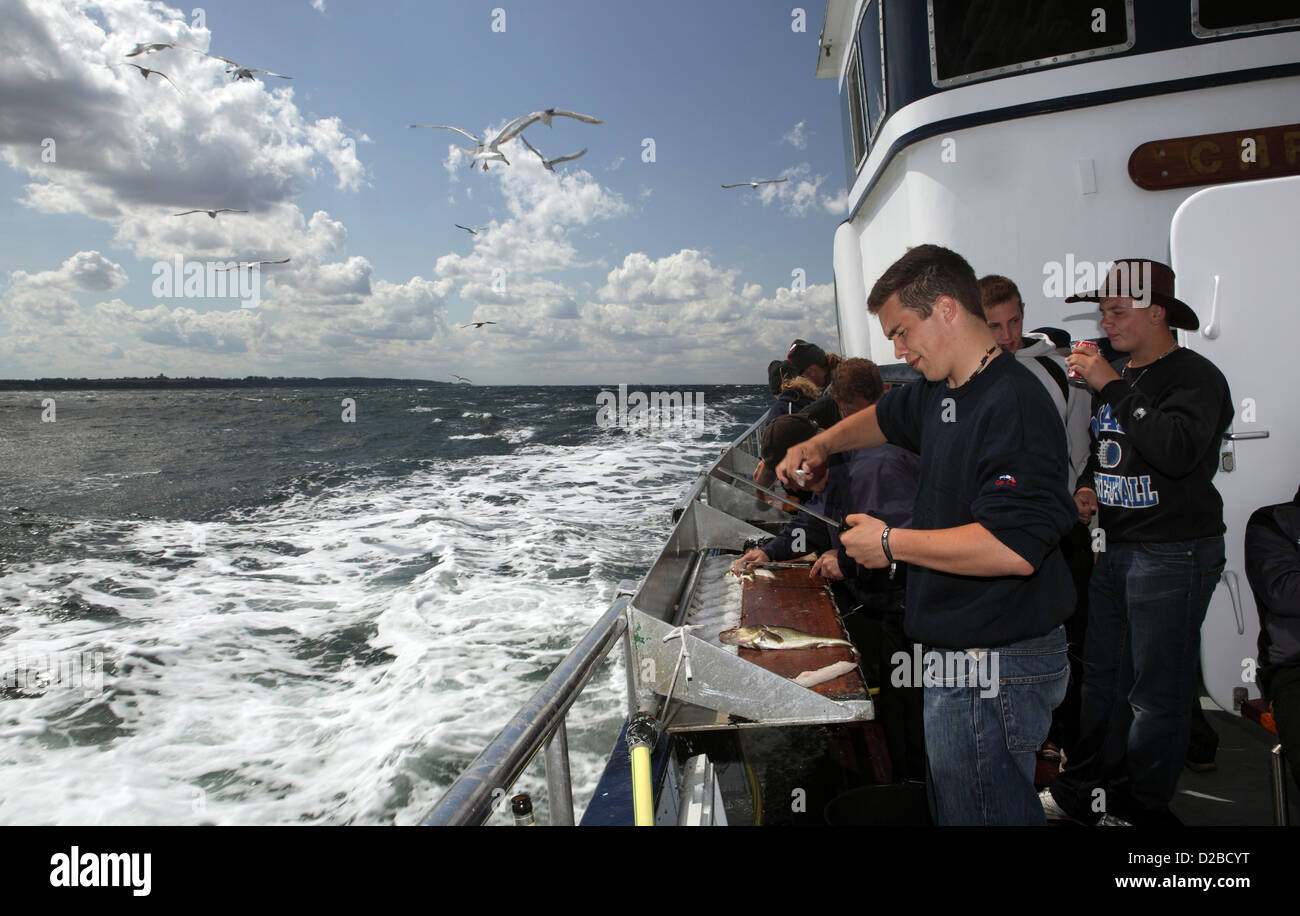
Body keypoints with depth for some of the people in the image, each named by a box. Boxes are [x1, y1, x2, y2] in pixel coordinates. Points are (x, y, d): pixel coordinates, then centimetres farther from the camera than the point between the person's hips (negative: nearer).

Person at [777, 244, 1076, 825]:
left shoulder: (1013, 403, -22)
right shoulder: (942, 394, 9)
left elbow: (1012, 549, -31)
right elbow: (887, 417, 32)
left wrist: (889, 543, -21)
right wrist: (823, 444, 15)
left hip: (994, 669, -10)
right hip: (961, 657, 10)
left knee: (980, 813, 2)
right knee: (949, 805, 24)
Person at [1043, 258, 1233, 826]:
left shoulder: (1195, 376, -11)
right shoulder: (1116, 377, 14)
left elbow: (1176, 451, -29)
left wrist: (1114, 388, -22)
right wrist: (1086, 486, 7)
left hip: (1174, 553, -8)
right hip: (1116, 546, 8)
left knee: (1157, 691, 0)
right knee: (1103, 676, 16)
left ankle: (1141, 807, 15)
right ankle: (1083, 792, 29)